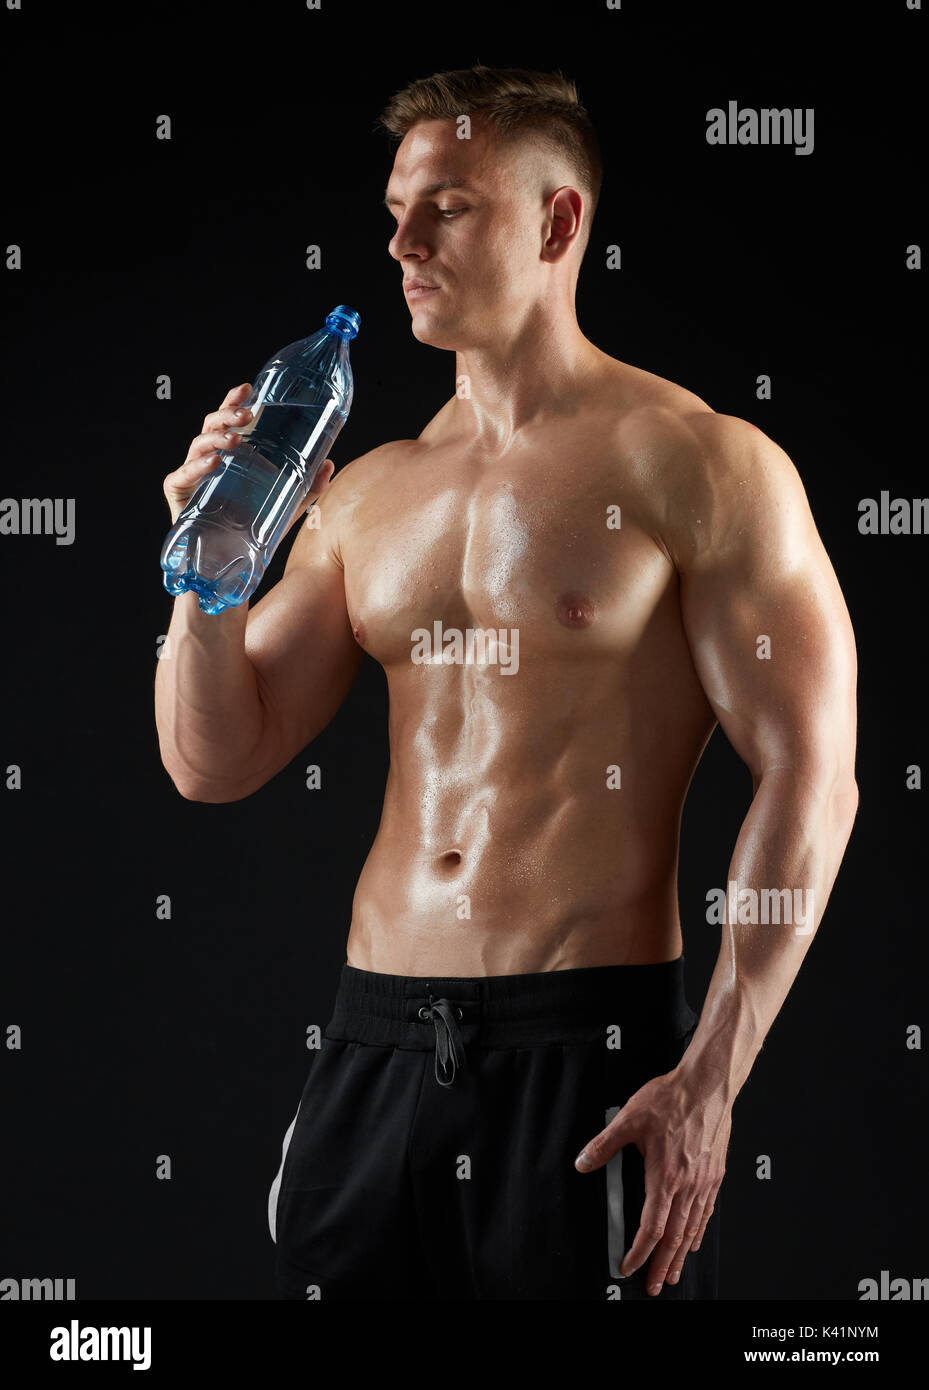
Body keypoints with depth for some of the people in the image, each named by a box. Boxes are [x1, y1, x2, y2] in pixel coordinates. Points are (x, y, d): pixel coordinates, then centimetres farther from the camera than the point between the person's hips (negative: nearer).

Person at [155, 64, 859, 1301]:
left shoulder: (696, 465, -5)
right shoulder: (368, 493, 12)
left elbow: (811, 783, -9)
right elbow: (214, 766, 14)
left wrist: (712, 1080, -15)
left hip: (592, 1054, -5)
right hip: (374, 1045, 5)